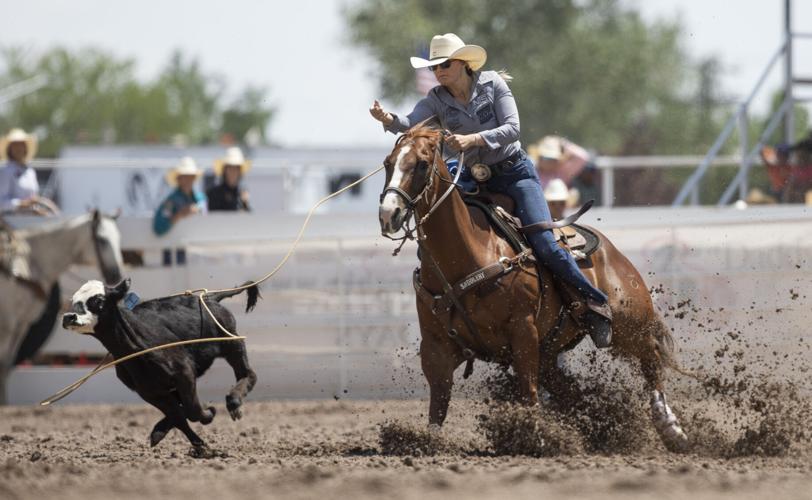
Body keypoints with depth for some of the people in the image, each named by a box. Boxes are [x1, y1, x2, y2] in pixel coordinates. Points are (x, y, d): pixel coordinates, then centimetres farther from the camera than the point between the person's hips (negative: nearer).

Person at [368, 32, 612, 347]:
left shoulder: (492, 84, -8)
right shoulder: (436, 101, -1)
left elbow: (512, 128, -17)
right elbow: (411, 123, -20)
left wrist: (473, 139, -32)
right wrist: (388, 119, -43)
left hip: (515, 171, -4)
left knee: (545, 245, -19)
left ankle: (596, 302, -6)